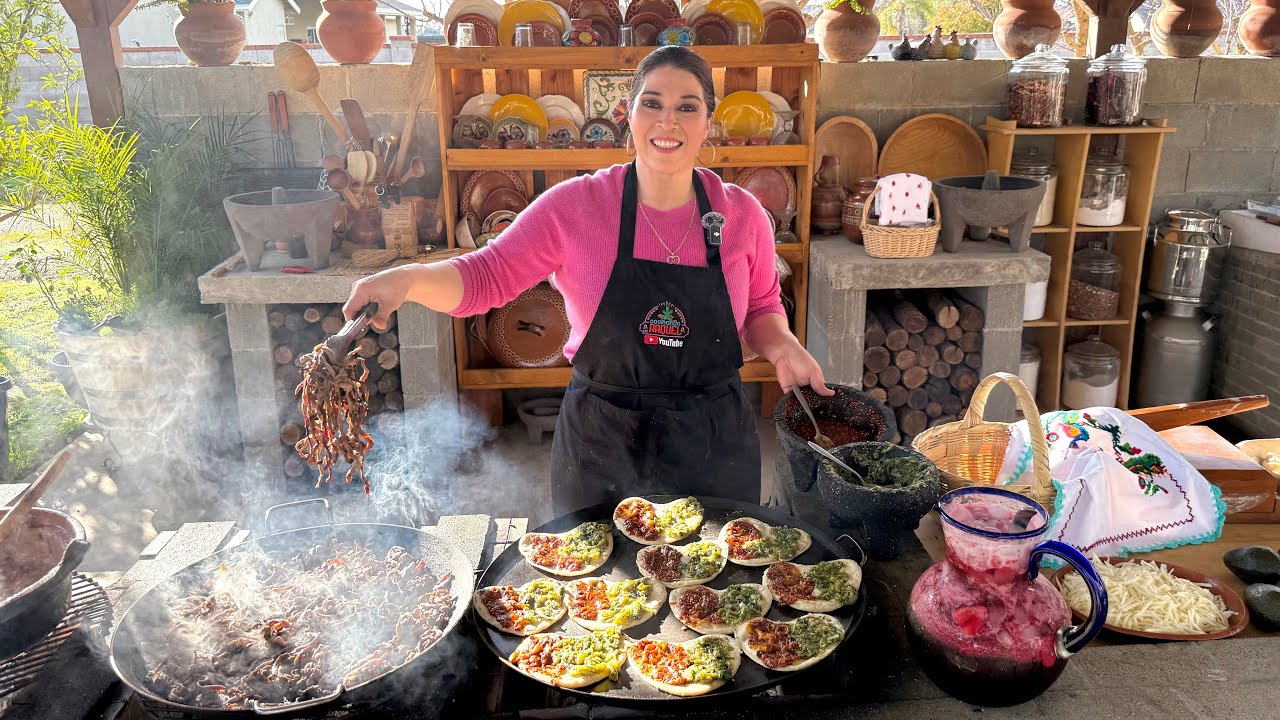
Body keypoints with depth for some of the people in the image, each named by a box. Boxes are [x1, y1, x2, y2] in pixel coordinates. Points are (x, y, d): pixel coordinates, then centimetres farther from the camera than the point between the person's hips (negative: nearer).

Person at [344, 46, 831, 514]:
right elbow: (485, 276, -9)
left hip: (714, 445, 2)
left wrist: (782, 348, -11)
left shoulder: (742, 213, -4)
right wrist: (410, 279, -26)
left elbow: (762, 309, 9)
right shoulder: (575, 205, -10)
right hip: (600, 446, -1)